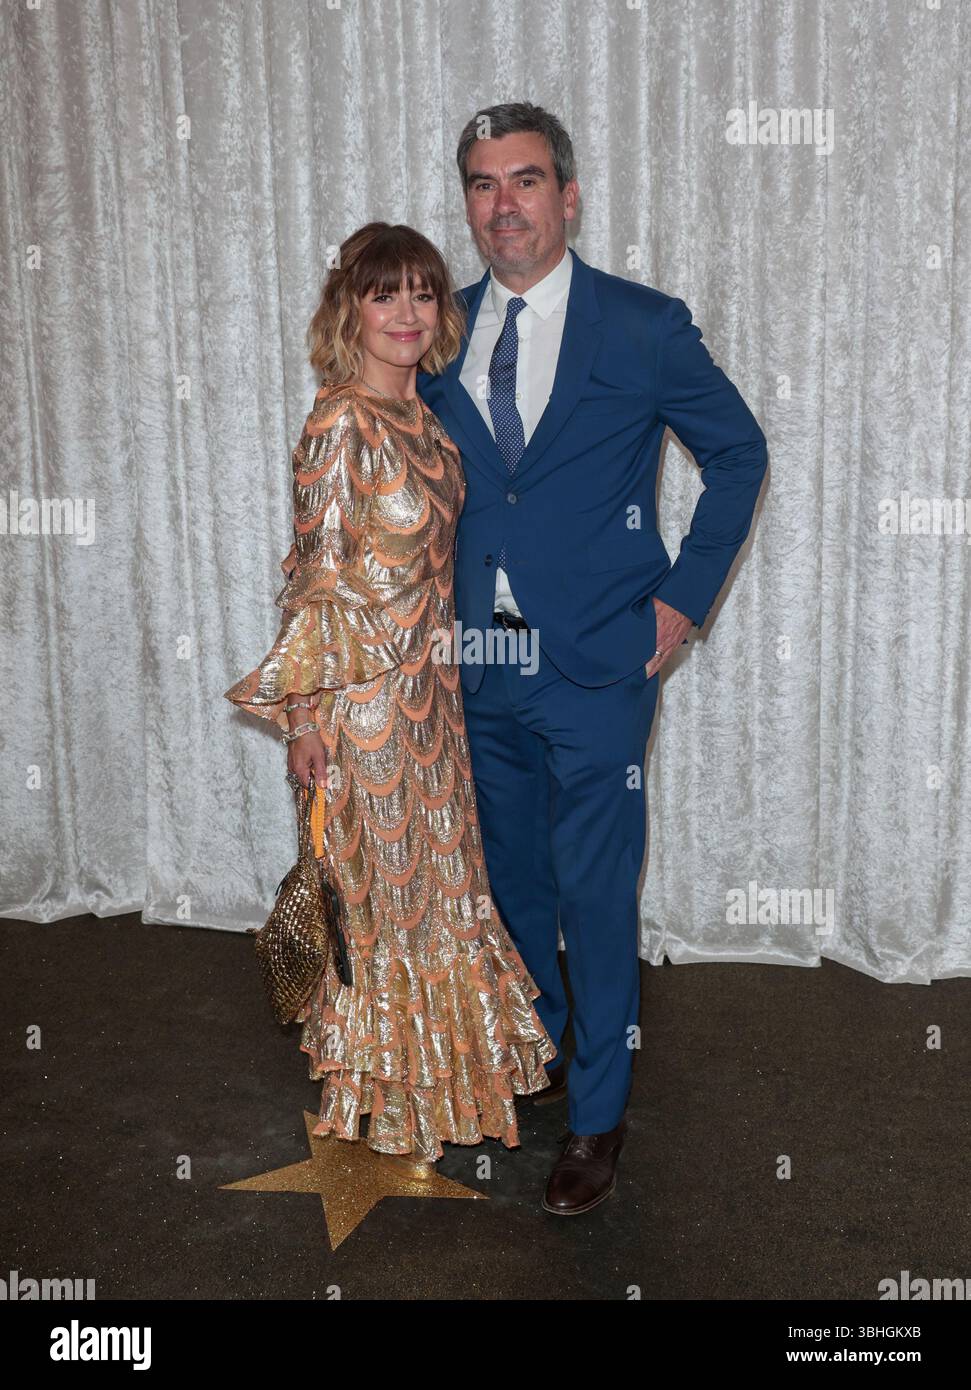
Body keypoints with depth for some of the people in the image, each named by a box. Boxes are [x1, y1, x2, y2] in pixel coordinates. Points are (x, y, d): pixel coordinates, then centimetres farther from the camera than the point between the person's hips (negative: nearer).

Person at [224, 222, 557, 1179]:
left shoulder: (421, 417, 7)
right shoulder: (341, 424, -17)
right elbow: (316, 572, -17)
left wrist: (438, 659, 16)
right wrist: (305, 713, -15)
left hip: (425, 678, 8)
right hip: (361, 687, -8)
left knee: (434, 872, 18)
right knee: (381, 882, 6)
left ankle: (437, 1070, 39)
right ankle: (385, 1099, 27)